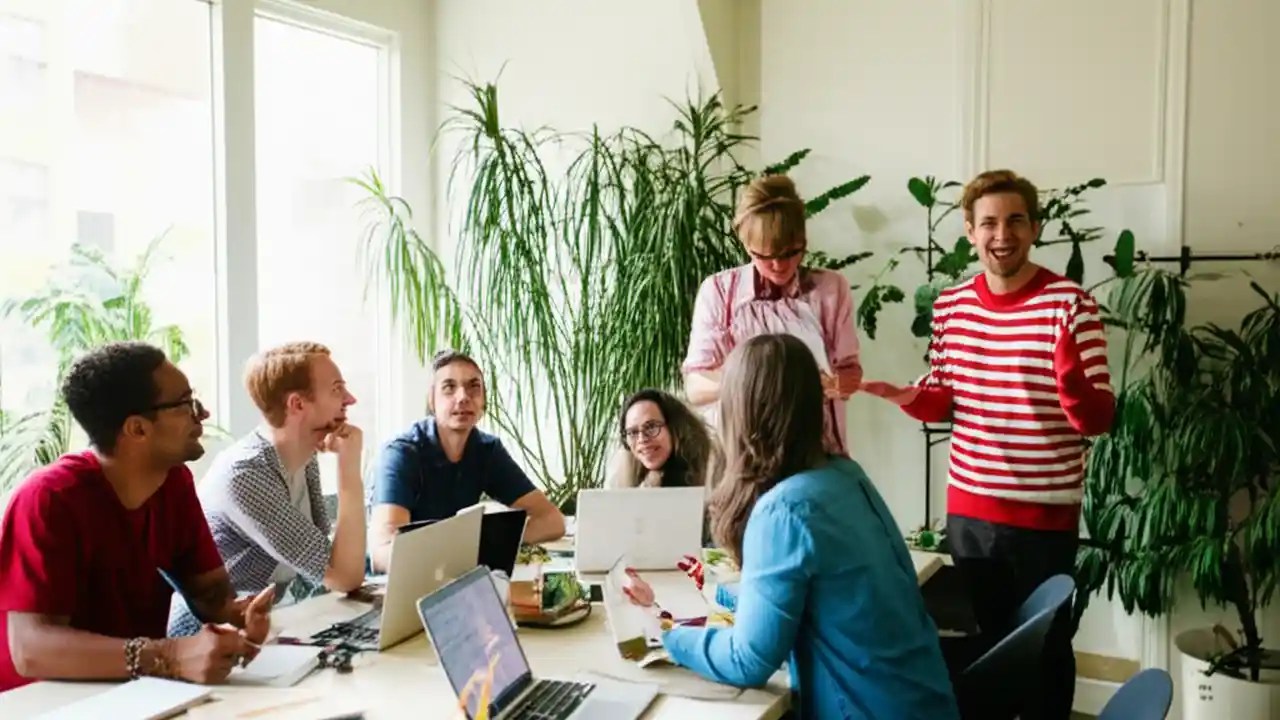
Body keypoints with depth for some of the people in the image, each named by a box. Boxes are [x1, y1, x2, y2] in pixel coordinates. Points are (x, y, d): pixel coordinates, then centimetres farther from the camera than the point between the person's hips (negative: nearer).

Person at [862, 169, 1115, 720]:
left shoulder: (1069, 303, -12)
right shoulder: (950, 305, 2)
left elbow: (1098, 421, -14)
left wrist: (1070, 373, -34)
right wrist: (911, 398, -11)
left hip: (1044, 514, -4)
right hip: (967, 510, 4)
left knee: (1045, 645, 12)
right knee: (988, 637, 21)